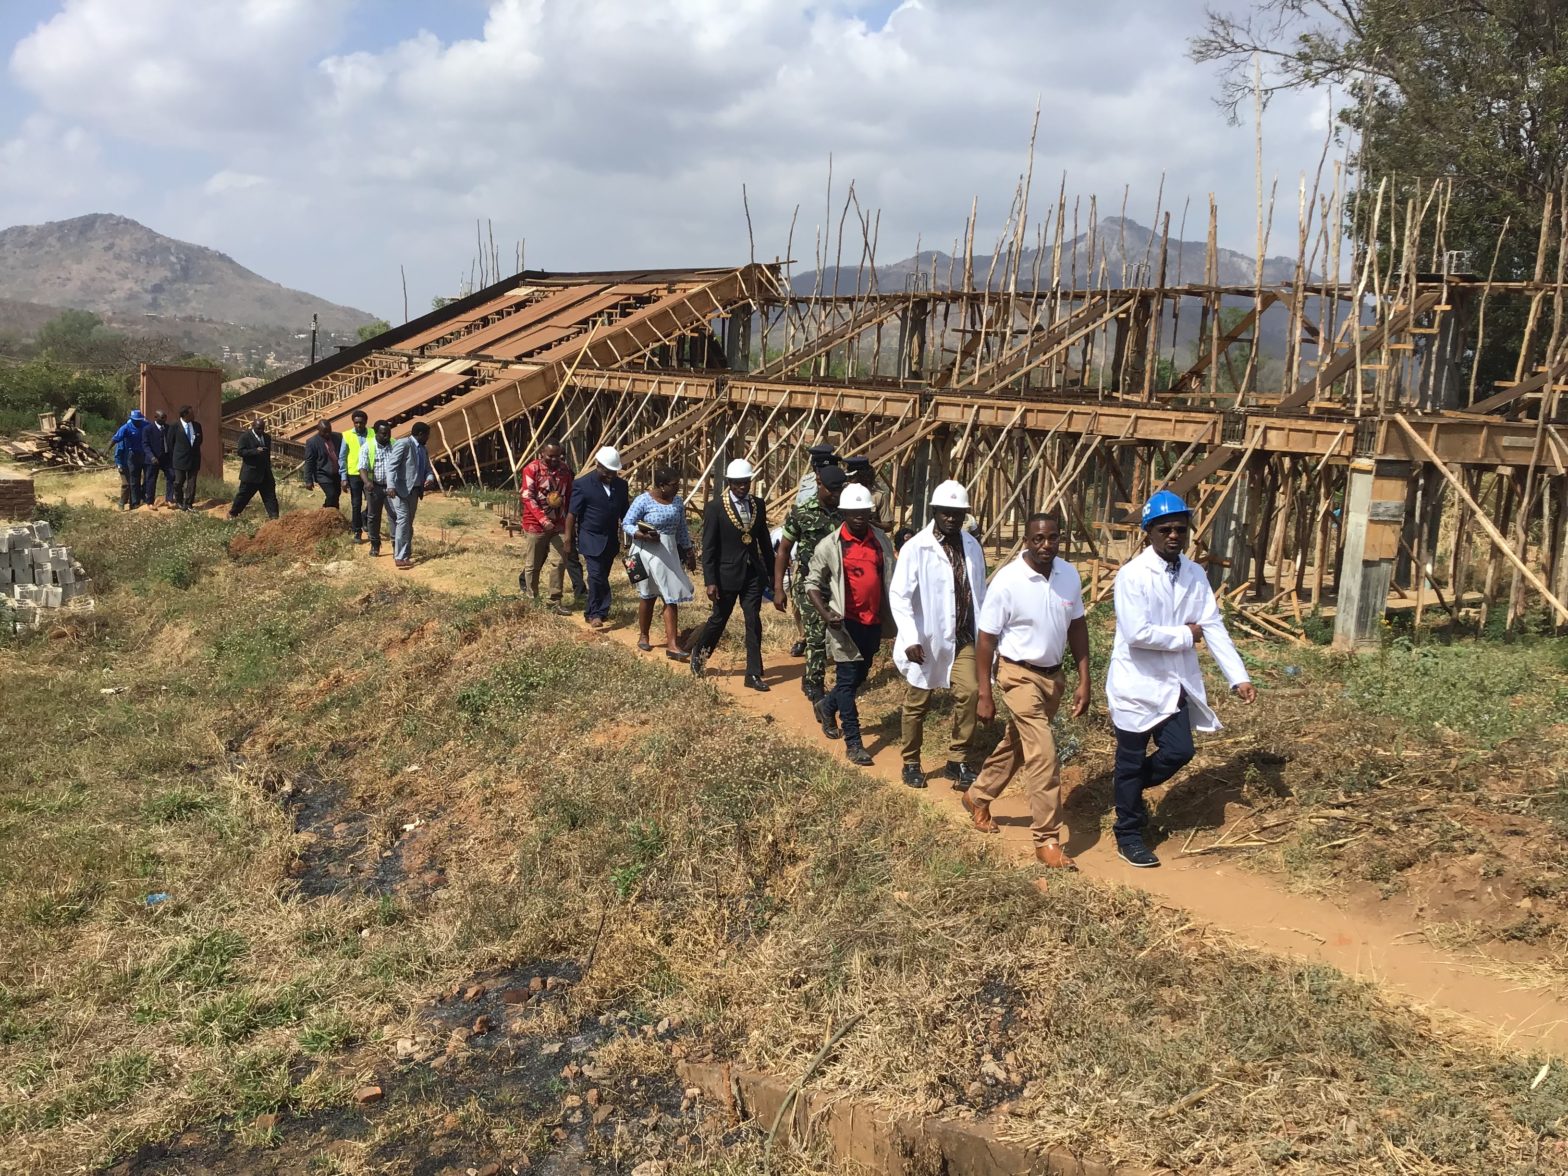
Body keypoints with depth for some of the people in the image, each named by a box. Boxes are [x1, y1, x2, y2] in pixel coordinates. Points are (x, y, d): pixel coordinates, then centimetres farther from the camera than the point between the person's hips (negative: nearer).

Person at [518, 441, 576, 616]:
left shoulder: (565, 469, 5)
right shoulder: (532, 469, -9)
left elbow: (569, 496, 13)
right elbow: (527, 496, -15)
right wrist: (542, 519, -24)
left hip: (558, 524, 3)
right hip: (535, 524, -3)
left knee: (559, 562, -2)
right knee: (533, 565, 5)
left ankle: (555, 601, 6)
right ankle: (532, 600, 20)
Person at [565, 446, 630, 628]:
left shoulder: (620, 485, 4)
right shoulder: (582, 484, -11)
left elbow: (624, 512, 12)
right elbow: (572, 514, -9)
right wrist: (568, 541, -9)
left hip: (611, 540, 5)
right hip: (591, 539, -5)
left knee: (602, 577, 12)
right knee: (596, 576, -12)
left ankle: (593, 612, 24)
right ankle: (597, 613, -4)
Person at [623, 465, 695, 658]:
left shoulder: (678, 501, 4)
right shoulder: (643, 500, -13)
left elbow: (682, 529, 14)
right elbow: (626, 525, -11)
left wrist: (688, 551, 15)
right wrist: (641, 535, -28)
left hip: (669, 553, 5)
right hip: (648, 552, -5)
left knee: (672, 596, -1)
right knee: (648, 596, 8)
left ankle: (672, 644, -1)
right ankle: (643, 636, 28)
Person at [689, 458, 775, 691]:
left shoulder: (758, 504, 5)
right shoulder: (715, 508, -10)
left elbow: (765, 541, 12)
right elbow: (708, 547, -9)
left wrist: (772, 574, 14)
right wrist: (710, 581, -13)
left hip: (754, 573, 3)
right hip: (727, 574, -3)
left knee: (754, 623, 1)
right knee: (719, 619, 11)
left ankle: (754, 674, 7)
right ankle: (699, 652, 38)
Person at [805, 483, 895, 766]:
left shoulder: (882, 540, 4)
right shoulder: (830, 545, -8)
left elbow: (890, 578, 14)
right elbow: (814, 584, -3)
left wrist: (891, 616, 6)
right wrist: (824, 613, -19)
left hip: (873, 621, 5)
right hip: (846, 622, -5)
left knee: (861, 676, 18)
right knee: (847, 679, -2)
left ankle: (827, 705, 45)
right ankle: (853, 744, 4)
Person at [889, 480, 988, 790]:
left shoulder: (972, 546, 6)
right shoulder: (915, 548, -12)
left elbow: (979, 592, 12)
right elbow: (899, 595, -15)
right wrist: (910, 639, -23)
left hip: (963, 638, 4)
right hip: (926, 640, -3)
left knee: (969, 692, -12)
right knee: (918, 703, 8)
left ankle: (958, 761, 3)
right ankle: (911, 763, 27)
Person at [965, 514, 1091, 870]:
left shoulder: (1069, 575, -4)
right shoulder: (1007, 581, -19)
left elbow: (1077, 627, 6)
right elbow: (986, 639, -13)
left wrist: (1084, 680, 3)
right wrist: (984, 695, -12)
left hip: (1053, 674, 6)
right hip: (1020, 675, -6)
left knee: (1017, 744, 21)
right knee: (1043, 755, -10)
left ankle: (978, 797, 42)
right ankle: (1047, 839, 1)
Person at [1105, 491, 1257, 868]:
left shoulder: (1194, 574, 3)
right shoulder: (1133, 575, -18)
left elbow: (1214, 626, 1)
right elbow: (1137, 634, -26)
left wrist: (1238, 678, -5)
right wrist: (1186, 635, -13)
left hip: (1174, 683, 6)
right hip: (1137, 683, -5)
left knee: (1179, 752, 4)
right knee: (1131, 761, 7)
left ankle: (1130, 790, 33)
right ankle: (1128, 836, 24)